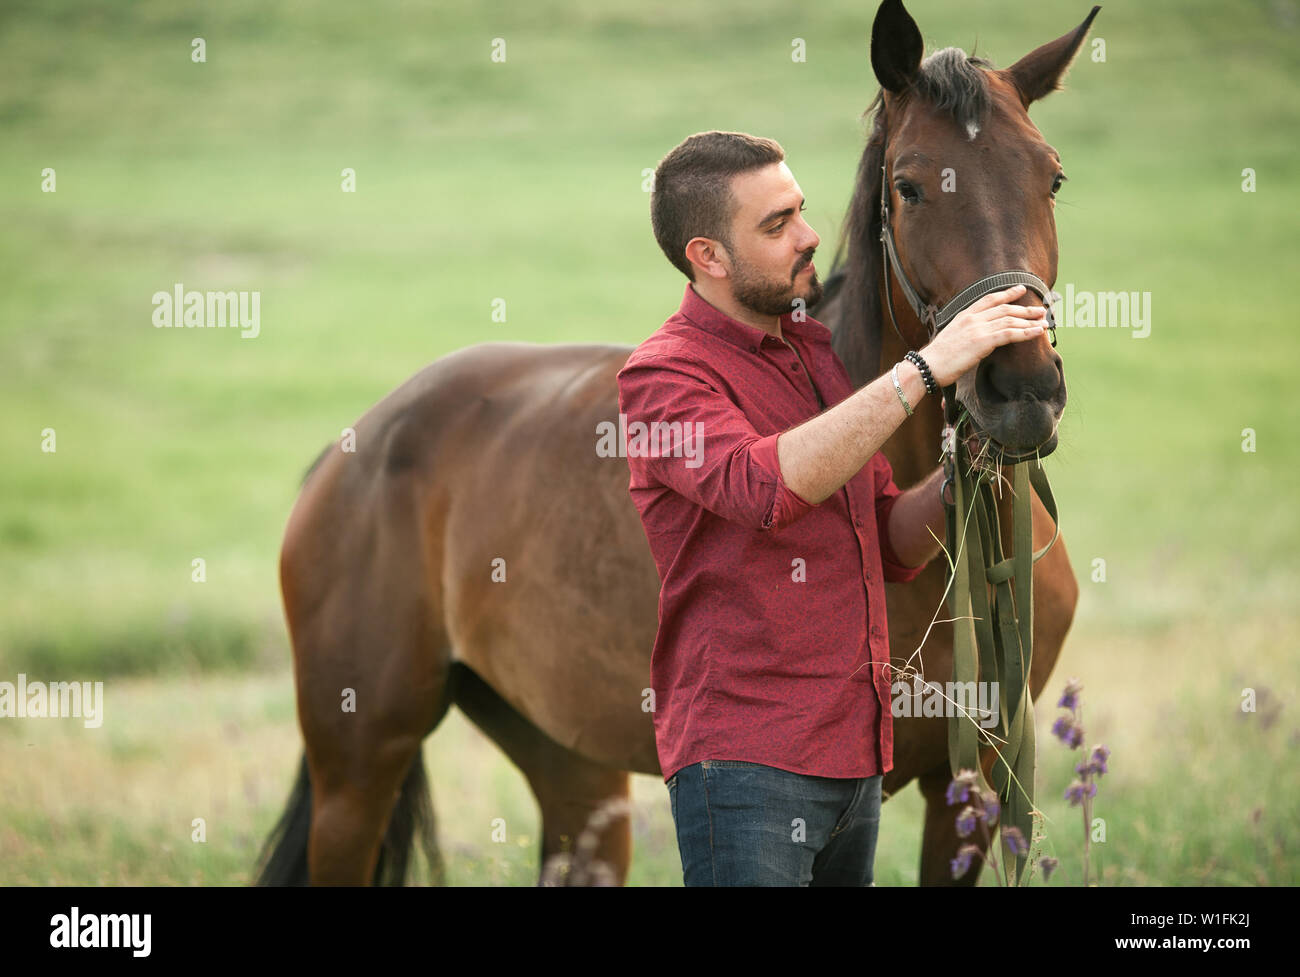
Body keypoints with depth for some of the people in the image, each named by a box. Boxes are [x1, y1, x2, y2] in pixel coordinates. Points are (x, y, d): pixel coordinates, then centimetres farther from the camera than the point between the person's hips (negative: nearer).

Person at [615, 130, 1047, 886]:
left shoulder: (820, 351, 16)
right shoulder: (664, 375, -8)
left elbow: (896, 547, 20)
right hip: (747, 760, -8)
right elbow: (764, 485, -29)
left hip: (855, 757, 8)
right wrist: (925, 368, -29)